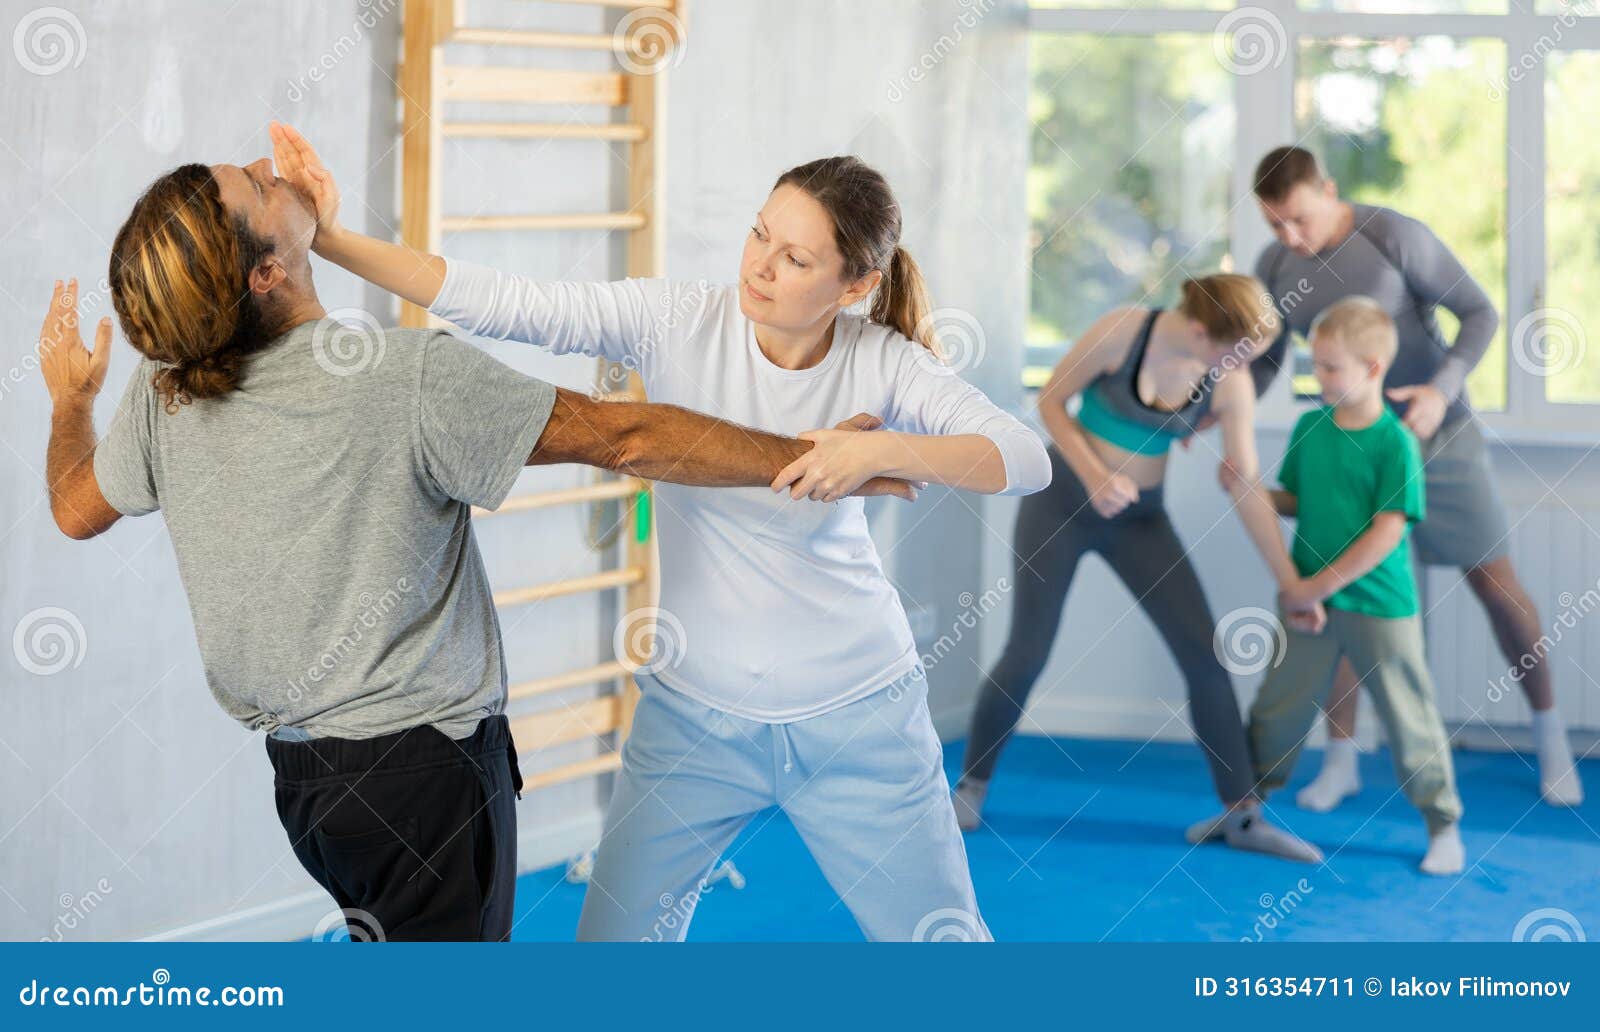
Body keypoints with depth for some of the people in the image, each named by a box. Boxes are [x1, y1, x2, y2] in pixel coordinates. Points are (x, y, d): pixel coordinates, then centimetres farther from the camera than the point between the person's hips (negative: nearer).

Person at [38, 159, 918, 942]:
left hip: (294, 768, 6)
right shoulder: (415, 380, -22)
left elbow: (77, 510, 14)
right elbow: (622, 437, -20)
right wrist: (816, 460, -12)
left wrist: (71, 399, 35)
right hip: (424, 761, -6)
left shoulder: (161, 394, -5)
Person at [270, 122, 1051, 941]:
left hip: (854, 717, -1)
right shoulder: (676, 322, -10)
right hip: (695, 712, 1)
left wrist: (883, 450, -34)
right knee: (615, 938, 7)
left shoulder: (881, 362, -10)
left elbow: (1025, 459, -18)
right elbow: (503, 304, -17)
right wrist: (332, 241, -25)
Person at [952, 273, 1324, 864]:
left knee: (1205, 654, -6)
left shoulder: (1231, 384, -12)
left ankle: (1242, 813, 1)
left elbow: (1248, 490, -8)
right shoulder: (1123, 332, -21)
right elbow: (1050, 400, -10)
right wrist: (1094, 475, -23)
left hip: (1139, 517, 3)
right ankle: (972, 784, 16)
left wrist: (1292, 583, -9)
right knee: (1027, 653, -6)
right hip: (1063, 498, -3)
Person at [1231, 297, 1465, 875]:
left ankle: (1443, 824, 15)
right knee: (1278, 707, 10)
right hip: (1310, 597, 5)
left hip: (1379, 605, -5)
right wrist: (1254, 491, -9)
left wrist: (1323, 584, -19)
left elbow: (1387, 531, -18)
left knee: (1409, 719, 4)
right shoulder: (1309, 428, 2)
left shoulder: (1395, 443, -15)